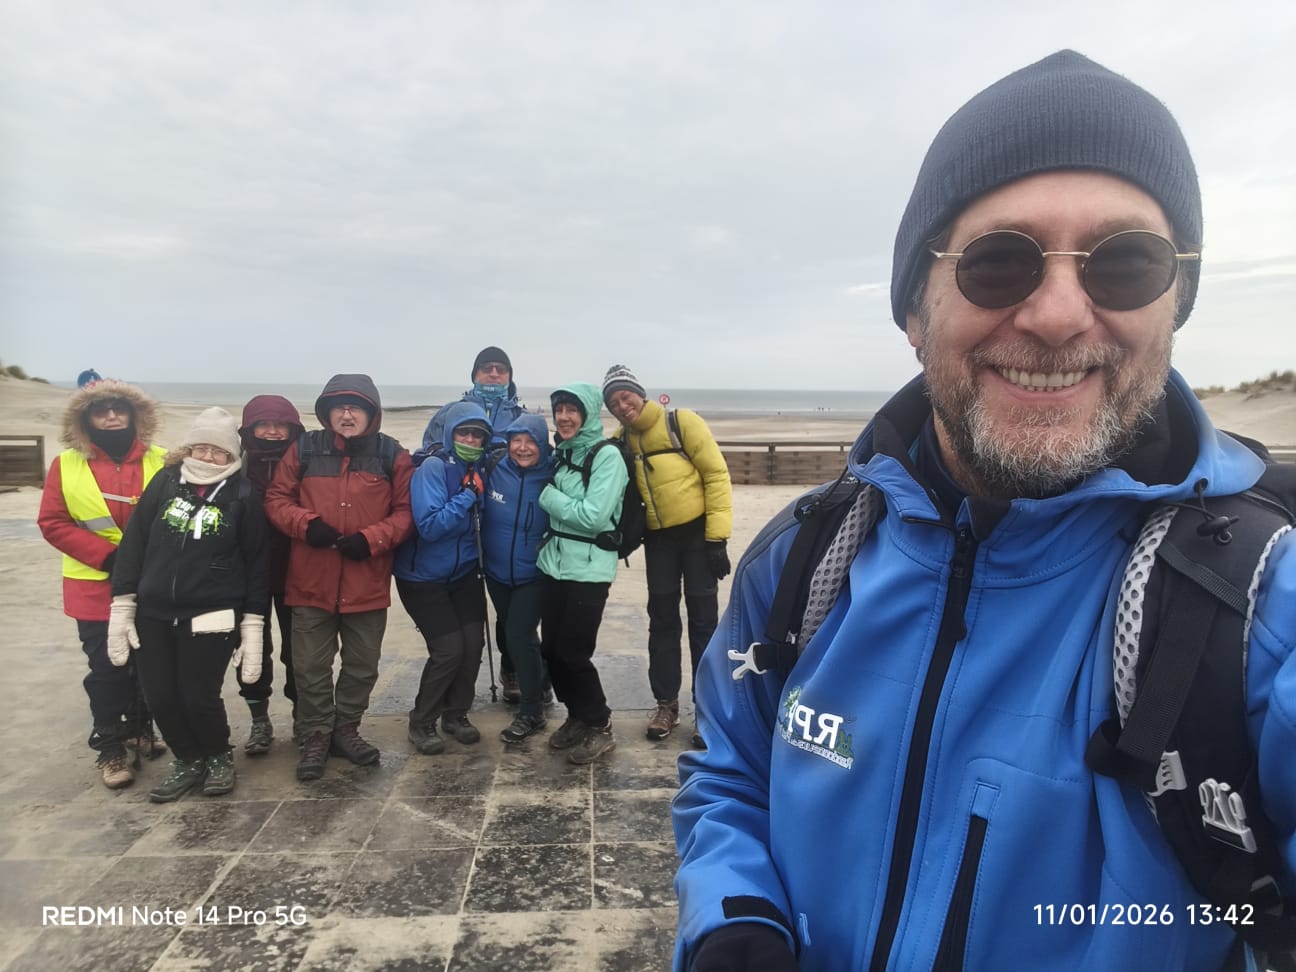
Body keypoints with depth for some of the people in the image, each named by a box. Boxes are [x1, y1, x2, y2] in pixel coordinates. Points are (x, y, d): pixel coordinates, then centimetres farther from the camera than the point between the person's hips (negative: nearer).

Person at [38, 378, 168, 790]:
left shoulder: (161, 461, -3)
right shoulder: (66, 465, -3)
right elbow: (52, 523, -6)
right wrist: (107, 555, -16)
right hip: (97, 588, -1)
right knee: (107, 669, 5)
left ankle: (140, 729, 35)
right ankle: (109, 749, 19)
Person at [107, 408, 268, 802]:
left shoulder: (242, 495, -4)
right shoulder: (165, 482, 2)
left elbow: (257, 562, -2)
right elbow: (133, 543, 5)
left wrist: (252, 626, -5)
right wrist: (122, 607, 1)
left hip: (211, 618, -3)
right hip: (153, 615, 3)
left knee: (199, 697, -2)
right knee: (159, 696, 6)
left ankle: (219, 757, 27)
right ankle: (189, 760, 31)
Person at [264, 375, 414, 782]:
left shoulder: (392, 455, 0)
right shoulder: (304, 450, 2)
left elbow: (406, 511, 0)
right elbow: (276, 498, 5)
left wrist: (372, 538, -15)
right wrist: (306, 523, -14)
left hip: (368, 582, 1)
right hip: (311, 581, 0)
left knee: (362, 665, 14)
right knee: (310, 667, 8)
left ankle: (346, 729, 34)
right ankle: (315, 737, 26)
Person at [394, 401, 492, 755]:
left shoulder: (480, 471, 0)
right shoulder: (433, 468, -19)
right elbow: (429, 526, -27)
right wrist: (468, 495, -31)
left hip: (464, 574, 6)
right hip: (423, 578, -5)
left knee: (473, 643, -1)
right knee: (449, 649, -10)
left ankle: (456, 715, 22)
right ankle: (422, 723, 12)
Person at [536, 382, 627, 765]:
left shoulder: (607, 456, -11)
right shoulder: (559, 453, 11)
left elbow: (593, 516, -20)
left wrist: (546, 494, -13)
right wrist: (545, 496, -3)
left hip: (589, 569, -7)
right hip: (553, 564, 7)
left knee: (572, 653, -3)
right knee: (551, 649, 9)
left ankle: (599, 727, 17)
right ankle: (578, 716, 30)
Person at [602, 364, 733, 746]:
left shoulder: (681, 422, -12)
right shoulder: (620, 441, 2)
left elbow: (716, 475, -13)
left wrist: (717, 537, -16)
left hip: (697, 532, -4)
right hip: (657, 538, 4)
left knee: (702, 621, 2)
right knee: (662, 620, 9)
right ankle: (666, 704, 22)